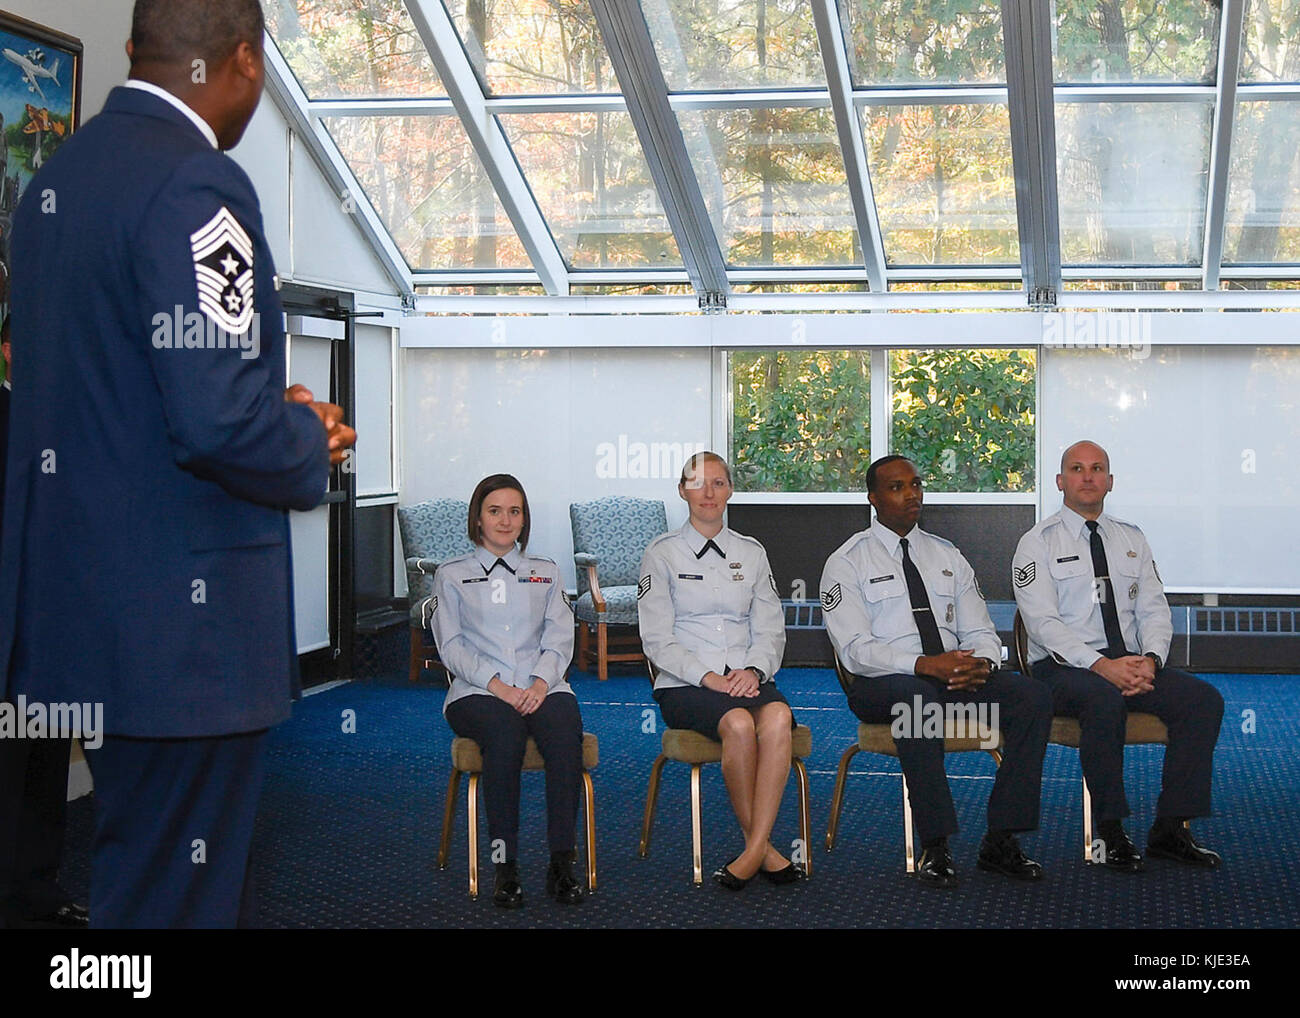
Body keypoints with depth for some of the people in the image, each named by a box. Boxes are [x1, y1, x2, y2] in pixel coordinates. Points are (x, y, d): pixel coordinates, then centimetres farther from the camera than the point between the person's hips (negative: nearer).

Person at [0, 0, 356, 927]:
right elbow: (218, 422, -25)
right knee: (173, 894, 1)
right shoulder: (197, 185, -17)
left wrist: (273, 409, 16)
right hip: (181, 620, -9)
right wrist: (312, 446, -4)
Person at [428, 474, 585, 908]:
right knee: (504, 730, -37)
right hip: (476, 692, -2)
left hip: (540, 688, 2)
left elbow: (559, 637, 11)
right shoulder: (452, 575, 16)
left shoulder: (546, 572, 23)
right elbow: (451, 645, 5)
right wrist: (496, 685, -12)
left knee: (565, 726, -33)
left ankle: (562, 861, -32)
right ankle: (505, 864, -33)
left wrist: (541, 682, -10)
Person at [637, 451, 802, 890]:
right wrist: (707, 677, -15)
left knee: (778, 717, -33)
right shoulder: (662, 553, 6)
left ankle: (754, 848, -33)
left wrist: (754, 670, -9)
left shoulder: (751, 553, 17)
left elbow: (771, 628, 12)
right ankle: (762, 847, -22)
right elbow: (657, 639, -2)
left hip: (747, 679, 3)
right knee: (739, 724, -35)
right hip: (684, 685, -3)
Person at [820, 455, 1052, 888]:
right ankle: (935, 848, -31)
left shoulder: (948, 557, 18)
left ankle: (1000, 842, -19)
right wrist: (922, 665, -26)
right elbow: (854, 648, -10)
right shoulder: (847, 562, 2)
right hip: (881, 685, -5)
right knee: (919, 700, -40)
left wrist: (981, 663, -13)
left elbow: (980, 632, 13)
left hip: (957, 675, 5)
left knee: (1032, 697, -22)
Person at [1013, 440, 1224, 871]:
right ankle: (1110, 832, -23)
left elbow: (1154, 610, 10)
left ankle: (1170, 830, -15)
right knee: (1104, 700, -37)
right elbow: (1044, 623, -11)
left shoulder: (1132, 540, 17)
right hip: (1063, 667, -5)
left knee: (1204, 699, -19)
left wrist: (1150, 660, -13)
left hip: (1130, 662, 5)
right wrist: (1102, 665, -24)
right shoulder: (1037, 544, 1)